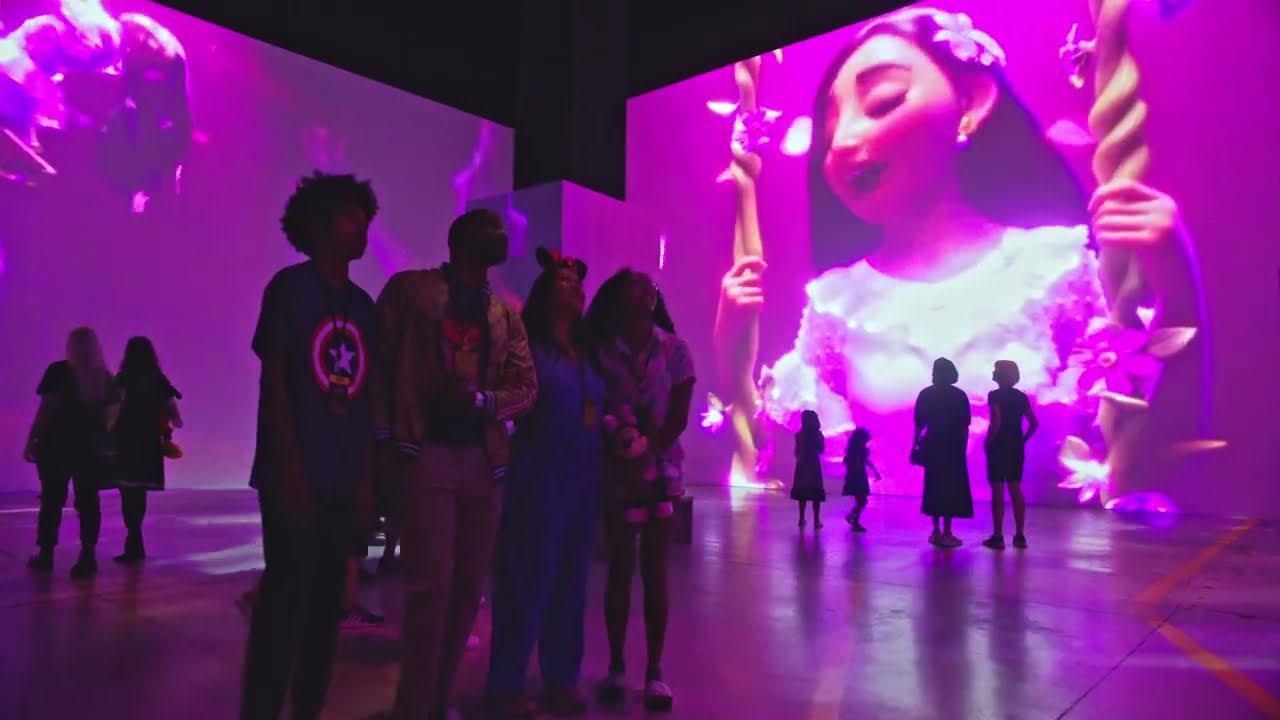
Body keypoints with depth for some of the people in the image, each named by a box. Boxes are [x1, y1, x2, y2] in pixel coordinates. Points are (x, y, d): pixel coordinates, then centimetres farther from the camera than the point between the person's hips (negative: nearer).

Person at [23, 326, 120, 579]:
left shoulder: (58, 371, -5)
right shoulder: (105, 377, 5)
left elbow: (46, 409, -11)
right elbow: (112, 414, 6)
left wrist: (31, 440, -7)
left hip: (56, 444, -2)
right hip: (91, 447, 3)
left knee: (52, 499, 9)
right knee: (88, 501, 2)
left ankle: (46, 554, 18)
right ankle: (87, 556, -1)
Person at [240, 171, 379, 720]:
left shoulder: (363, 305, 12)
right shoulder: (291, 287, -2)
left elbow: (366, 397, 11)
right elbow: (273, 382, -6)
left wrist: (367, 480, 6)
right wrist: (291, 472, -12)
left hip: (346, 480, 5)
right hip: (296, 476, -5)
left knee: (327, 602, 11)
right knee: (285, 598, 0)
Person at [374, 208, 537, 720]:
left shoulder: (507, 312, 16)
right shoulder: (410, 288, 6)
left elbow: (527, 388, 10)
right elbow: (378, 362, 0)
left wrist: (483, 400, -9)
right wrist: (384, 438, -8)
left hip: (483, 458, 5)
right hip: (424, 452, -4)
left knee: (468, 587, 8)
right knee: (431, 585, -8)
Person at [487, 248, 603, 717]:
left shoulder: (585, 355, 16)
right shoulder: (528, 347, -3)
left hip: (584, 478, 6)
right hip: (540, 475, -6)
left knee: (571, 580, 11)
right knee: (528, 579, -1)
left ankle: (562, 677, 23)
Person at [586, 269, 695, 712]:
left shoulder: (675, 350, 1)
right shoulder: (602, 351, 0)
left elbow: (679, 417, -2)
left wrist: (648, 452, -13)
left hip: (661, 469, 0)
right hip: (616, 471, 0)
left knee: (655, 571, 2)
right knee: (620, 568, 5)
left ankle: (654, 672, 10)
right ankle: (616, 667, 16)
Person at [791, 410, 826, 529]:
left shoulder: (800, 435, -3)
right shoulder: (818, 434, -6)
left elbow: (797, 453, 1)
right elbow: (821, 449, 5)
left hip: (802, 466, 2)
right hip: (814, 466, -2)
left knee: (802, 493, 10)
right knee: (816, 494, 2)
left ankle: (802, 519, 12)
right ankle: (816, 520, 0)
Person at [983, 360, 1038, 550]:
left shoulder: (995, 395, -11)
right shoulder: (1022, 396, 8)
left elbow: (996, 422, -21)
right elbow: (1034, 423, 8)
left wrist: (988, 442, -9)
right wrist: (1022, 440, 13)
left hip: (998, 447, -6)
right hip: (1017, 448, 6)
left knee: (997, 491, -2)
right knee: (1016, 491, 11)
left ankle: (998, 537, 0)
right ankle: (1020, 535, 13)